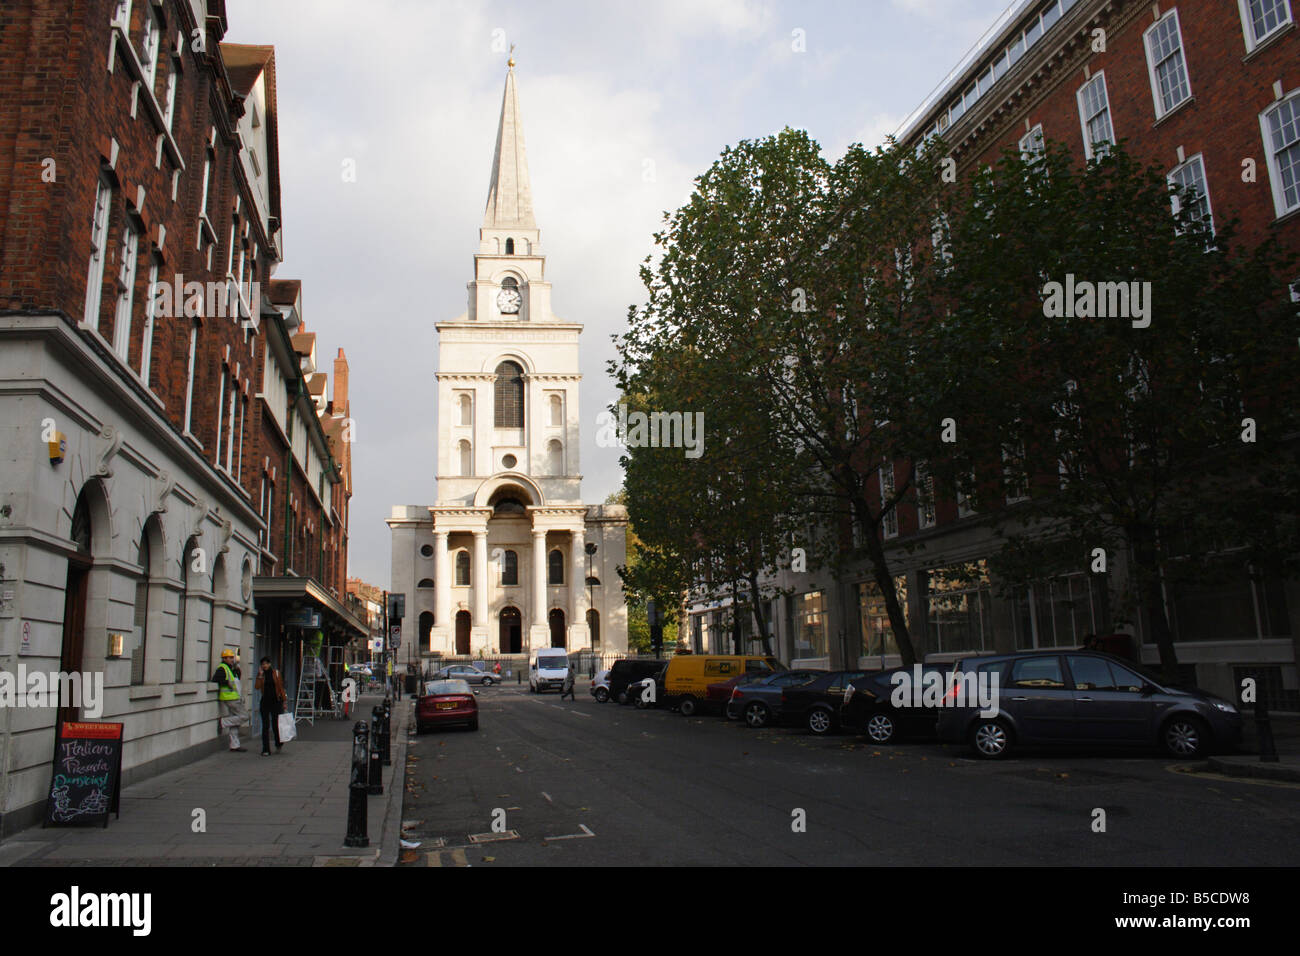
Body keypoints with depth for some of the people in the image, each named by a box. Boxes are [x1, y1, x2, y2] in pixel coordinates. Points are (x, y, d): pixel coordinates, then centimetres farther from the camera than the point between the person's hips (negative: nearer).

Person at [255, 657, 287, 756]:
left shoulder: (276, 673, 3)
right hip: (265, 702, 1)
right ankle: (266, 750, 5)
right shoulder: (260, 674, 5)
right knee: (265, 726, 0)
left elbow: (281, 687, 4)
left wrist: (284, 701, 1)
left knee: (276, 725, 0)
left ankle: (279, 744, 27)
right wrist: (260, 676, -16)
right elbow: (257, 687, -8)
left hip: (276, 701, -1)